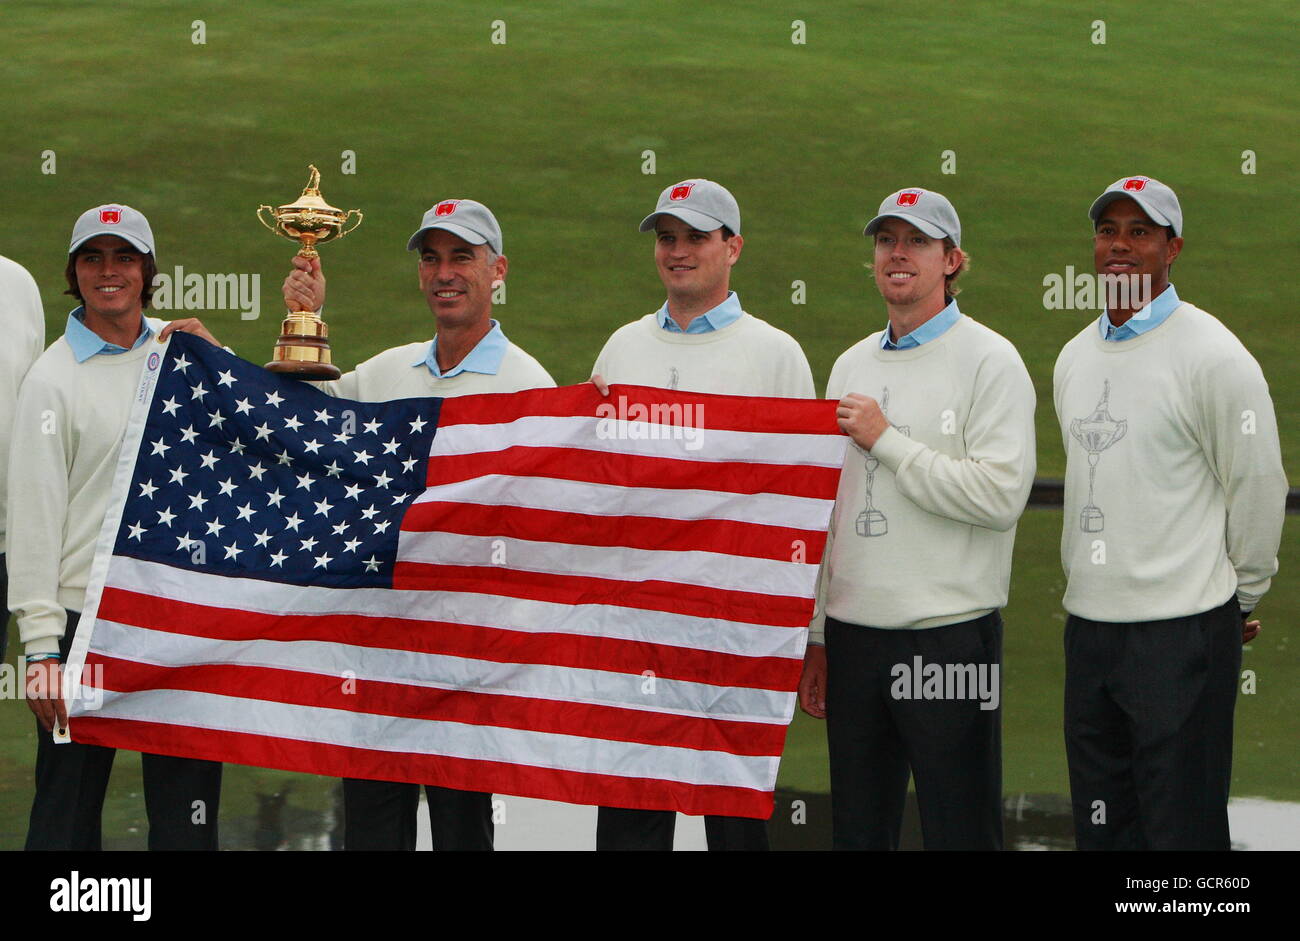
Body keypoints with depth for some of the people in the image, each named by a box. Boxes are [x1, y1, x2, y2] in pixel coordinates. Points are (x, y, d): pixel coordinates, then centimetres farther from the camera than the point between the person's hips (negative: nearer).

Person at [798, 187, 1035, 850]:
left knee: (959, 832, -3)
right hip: (853, 637, 6)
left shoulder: (989, 361, -5)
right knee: (857, 832, 11)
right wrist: (816, 638, 16)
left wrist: (886, 440, -12)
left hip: (950, 638, -6)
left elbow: (1000, 495, -18)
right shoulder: (851, 366, 16)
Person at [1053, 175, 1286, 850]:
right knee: (1101, 827, 11)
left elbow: (1258, 489, -6)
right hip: (1089, 622, 7)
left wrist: (1240, 598, 2)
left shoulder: (1211, 356, -9)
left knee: (1182, 827, -6)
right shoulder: (1074, 358, 14)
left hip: (1183, 632, -7)